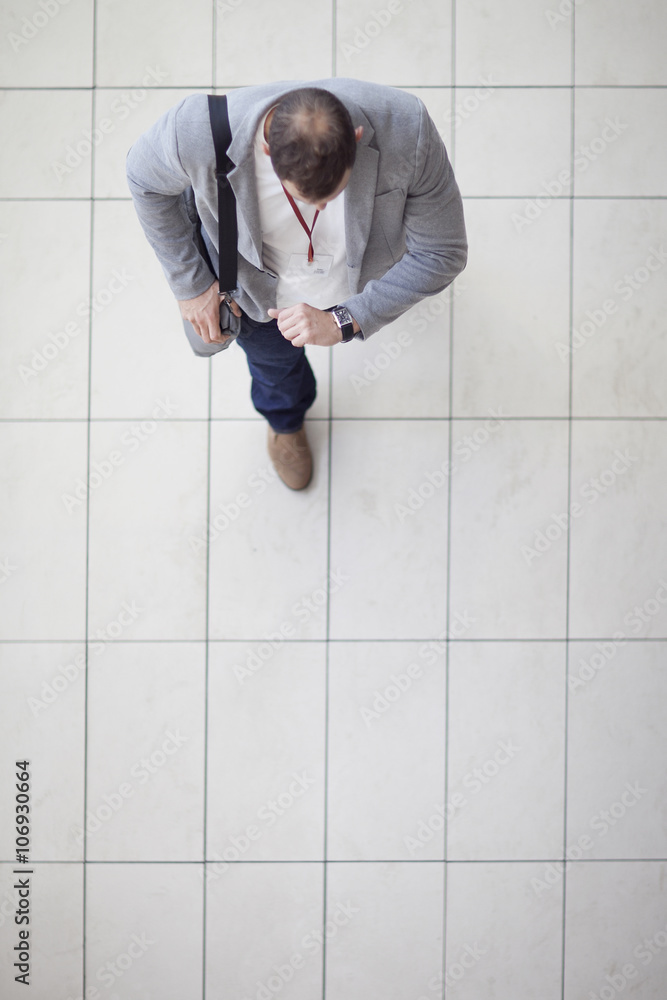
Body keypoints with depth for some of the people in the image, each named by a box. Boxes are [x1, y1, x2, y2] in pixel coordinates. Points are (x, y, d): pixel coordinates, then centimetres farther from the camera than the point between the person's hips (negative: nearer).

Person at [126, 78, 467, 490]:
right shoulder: (198, 132, -43)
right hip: (260, 281, 1)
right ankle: (285, 418, 69)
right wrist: (190, 283, -13)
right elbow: (146, 179, -17)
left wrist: (344, 321, -37)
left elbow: (444, 253, -29)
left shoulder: (408, 130, -43)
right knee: (271, 354, 33)